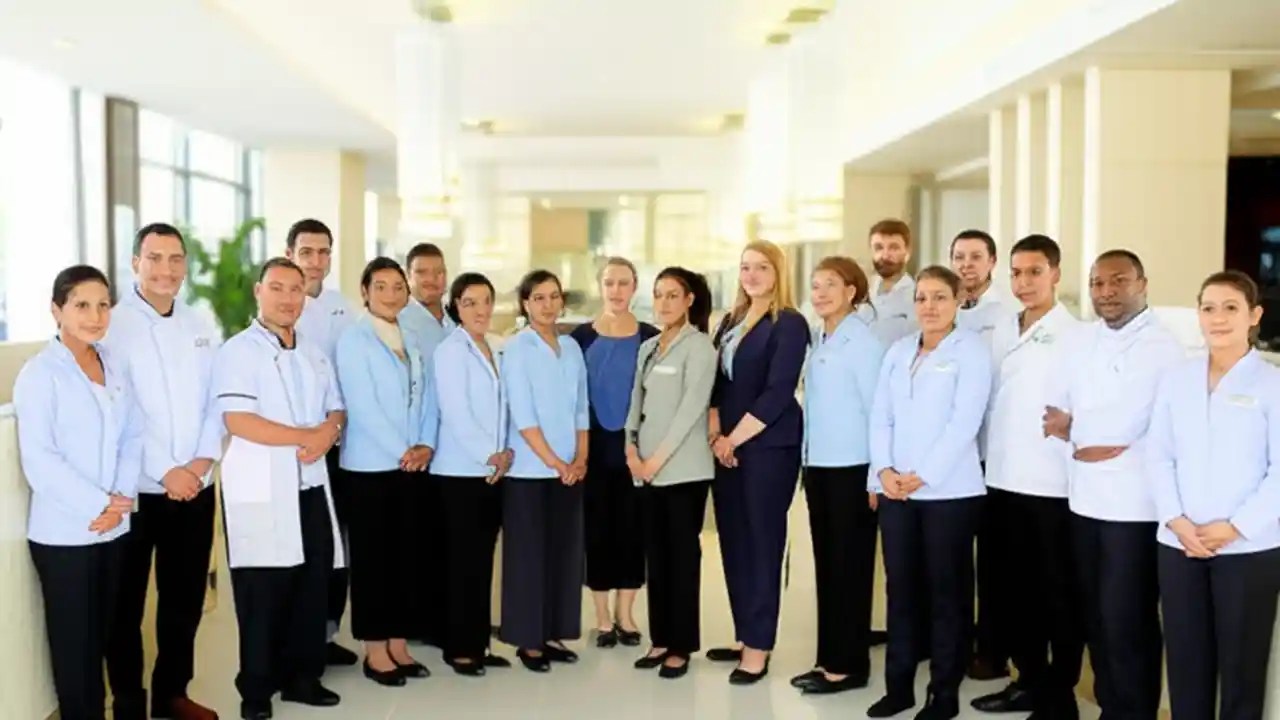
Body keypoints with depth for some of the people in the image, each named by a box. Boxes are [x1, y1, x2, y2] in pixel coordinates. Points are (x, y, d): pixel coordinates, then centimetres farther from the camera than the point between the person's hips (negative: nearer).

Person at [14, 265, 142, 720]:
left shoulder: (113, 365, 7)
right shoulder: (39, 373, -10)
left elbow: (132, 437, 7)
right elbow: (37, 458, -15)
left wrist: (121, 500, -7)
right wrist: (98, 504, -16)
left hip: (114, 527, 5)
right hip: (63, 531, -5)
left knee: (105, 634, 13)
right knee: (74, 641, 5)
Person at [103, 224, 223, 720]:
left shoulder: (202, 329, 10)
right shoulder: (112, 325, -7)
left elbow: (217, 402, 8)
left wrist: (203, 460, -7)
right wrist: (165, 473, -15)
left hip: (196, 488, 5)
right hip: (135, 489, -5)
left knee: (186, 598, 14)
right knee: (126, 604, 7)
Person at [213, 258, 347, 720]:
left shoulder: (314, 353, 15)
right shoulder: (238, 351, -7)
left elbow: (336, 408, 16)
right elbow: (238, 421, -18)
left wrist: (329, 431, -8)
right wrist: (307, 436, -15)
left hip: (310, 486, 6)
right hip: (260, 490, -6)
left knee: (312, 586, 10)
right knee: (262, 593, 1)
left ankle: (303, 677, 24)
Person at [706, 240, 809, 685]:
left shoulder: (790, 324, -7)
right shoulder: (730, 322, 14)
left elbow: (778, 393, -14)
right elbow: (716, 382, 13)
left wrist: (735, 439, -12)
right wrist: (716, 435, -1)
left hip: (769, 447, -7)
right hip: (726, 447, 7)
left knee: (762, 541, -2)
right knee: (733, 541, 10)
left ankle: (758, 648, 5)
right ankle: (745, 637, 21)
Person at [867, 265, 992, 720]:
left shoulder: (971, 349, -2)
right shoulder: (898, 351, 14)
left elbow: (965, 420, -12)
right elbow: (880, 416, 10)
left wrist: (922, 476, -15)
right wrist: (884, 469, -6)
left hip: (948, 490, -5)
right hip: (895, 490, 5)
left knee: (946, 590, 4)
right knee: (901, 588, 9)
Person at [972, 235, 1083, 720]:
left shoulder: (1075, 335, -8)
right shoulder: (1001, 333, 11)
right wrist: (987, 458, 12)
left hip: (1051, 485, -6)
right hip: (1003, 481, 6)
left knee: (1057, 593, 5)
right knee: (1015, 588, 14)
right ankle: (1029, 680, 28)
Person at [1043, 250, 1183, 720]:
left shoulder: (1162, 346, -9)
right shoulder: (1081, 343, 11)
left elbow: (1124, 423, -15)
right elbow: (1054, 414, 8)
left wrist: (1074, 426, 0)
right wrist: (1094, 440, -8)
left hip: (1134, 505, -6)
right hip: (1086, 499, 6)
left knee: (1127, 620, -1)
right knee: (1097, 616, 14)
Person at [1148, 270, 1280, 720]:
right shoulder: (1175, 380, 7)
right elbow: (1158, 456, 5)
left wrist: (1234, 527, -13)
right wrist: (1177, 521, -8)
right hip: (1178, 544, 3)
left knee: (1241, 662, 6)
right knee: (1185, 658, 9)